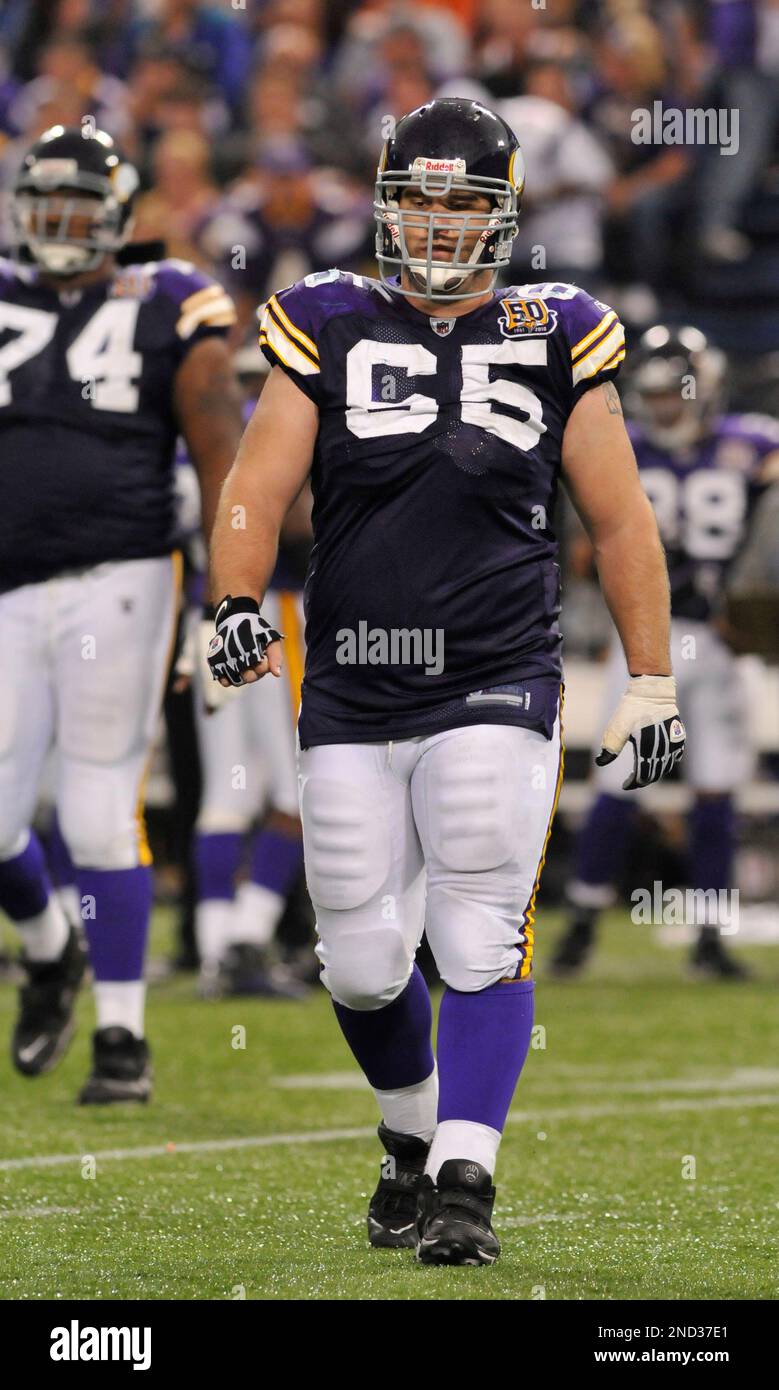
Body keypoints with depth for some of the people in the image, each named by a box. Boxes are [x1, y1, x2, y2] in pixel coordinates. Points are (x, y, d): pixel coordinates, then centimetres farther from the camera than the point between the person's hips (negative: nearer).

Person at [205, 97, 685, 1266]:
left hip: (495, 689, -1)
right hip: (351, 695, 2)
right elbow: (260, 482, -2)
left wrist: (652, 679, 6)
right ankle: (412, 1137, 31)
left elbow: (619, 519, 8)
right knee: (363, 960, 5)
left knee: (479, 940, -12)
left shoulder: (554, 341, 4)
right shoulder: (329, 331, 5)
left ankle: (465, 1184, -11)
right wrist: (238, 603, -20)